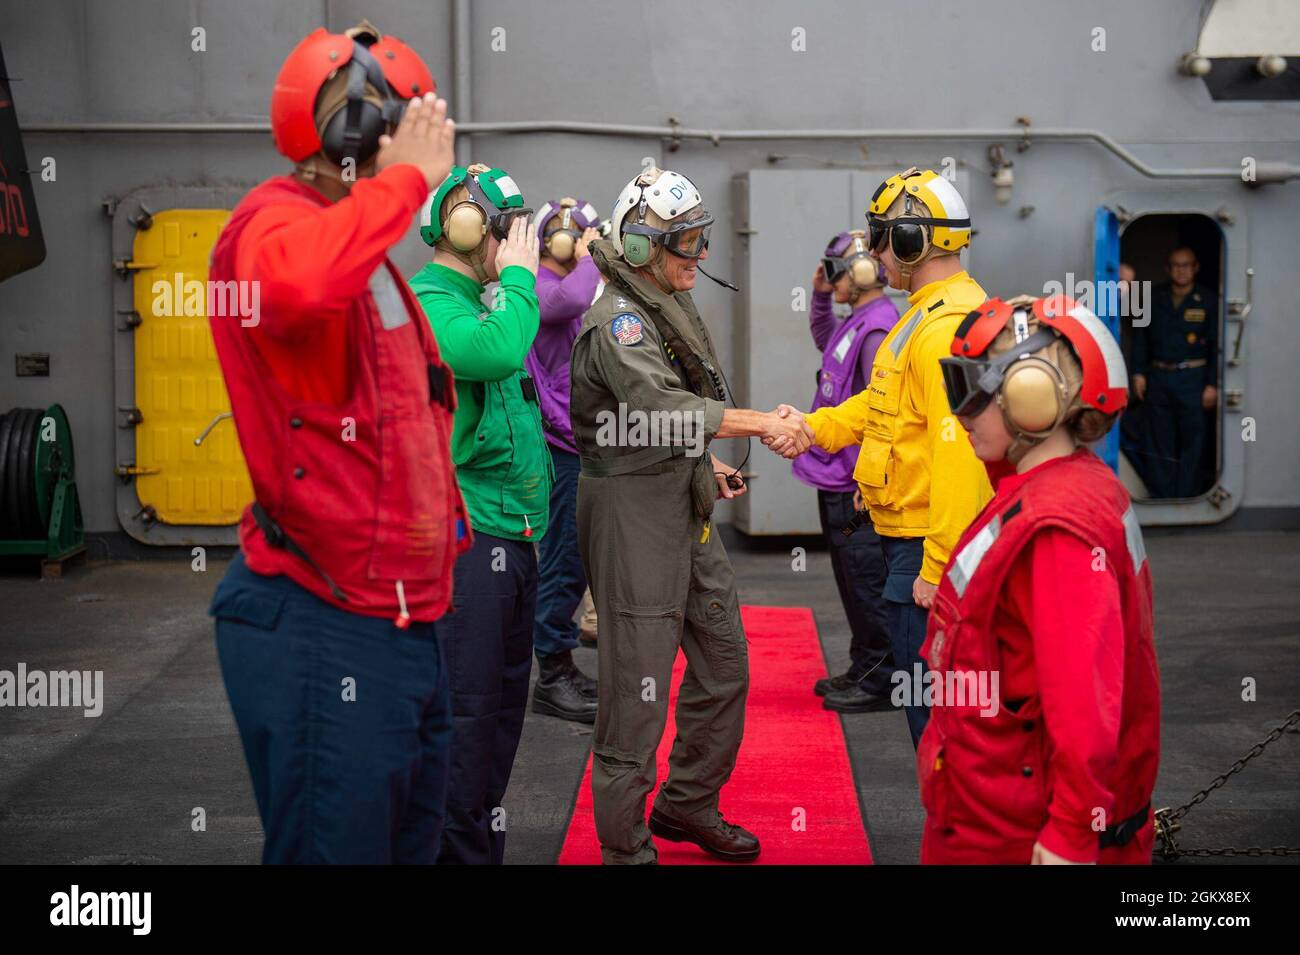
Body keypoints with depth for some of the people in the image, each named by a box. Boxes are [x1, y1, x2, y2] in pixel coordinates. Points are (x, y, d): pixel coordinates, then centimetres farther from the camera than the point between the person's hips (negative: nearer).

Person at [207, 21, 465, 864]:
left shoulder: (364, 245, 17)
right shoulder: (276, 220, -13)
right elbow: (292, 282, -40)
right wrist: (407, 178, -24)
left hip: (404, 620, 10)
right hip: (325, 628, -10)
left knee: (415, 841, 18)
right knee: (338, 845, -2)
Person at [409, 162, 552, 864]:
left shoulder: (483, 302, 17)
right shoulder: (427, 301, -13)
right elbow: (495, 353, -31)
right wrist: (518, 276, -17)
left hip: (510, 536, 10)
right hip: (463, 539, -10)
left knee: (502, 702, 15)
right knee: (464, 708, -7)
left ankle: (484, 845, 26)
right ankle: (458, 851, 0)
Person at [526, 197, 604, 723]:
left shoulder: (562, 286, 18)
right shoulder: (538, 288, -13)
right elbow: (572, 299, -35)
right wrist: (587, 258, -19)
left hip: (574, 444, 10)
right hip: (558, 445, -10)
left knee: (571, 561, 14)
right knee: (563, 562, -6)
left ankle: (562, 668, 23)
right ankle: (552, 678, 1)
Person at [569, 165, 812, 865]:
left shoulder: (668, 309, 14)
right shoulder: (616, 322, -17)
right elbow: (665, 408, -32)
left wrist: (703, 464, 14)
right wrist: (762, 424, -33)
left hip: (684, 506, 10)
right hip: (632, 508, -10)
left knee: (723, 662, 16)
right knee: (639, 679, -4)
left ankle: (688, 805, 33)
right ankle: (625, 845, 8)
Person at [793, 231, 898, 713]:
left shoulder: (877, 327, -18)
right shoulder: (857, 321, 12)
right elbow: (825, 341, 35)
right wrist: (820, 297, 19)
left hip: (858, 489, -10)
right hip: (835, 478, 10)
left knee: (867, 586, -1)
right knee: (852, 582, 17)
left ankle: (880, 682, 7)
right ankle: (863, 669, 28)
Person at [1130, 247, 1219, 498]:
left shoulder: (1208, 300, -1)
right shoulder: (1155, 297, 7)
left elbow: (1216, 344, -2)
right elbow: (1141, 335, 12)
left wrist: (1213, 384, -6)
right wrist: (1139, 372, 5)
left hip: (1192, 377, -3)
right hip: (1158, 376, 3)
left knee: (1191, 441, 1)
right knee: (1161, 442, 9)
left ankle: (1186, 497, 8)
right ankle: (1161, 495, 17)